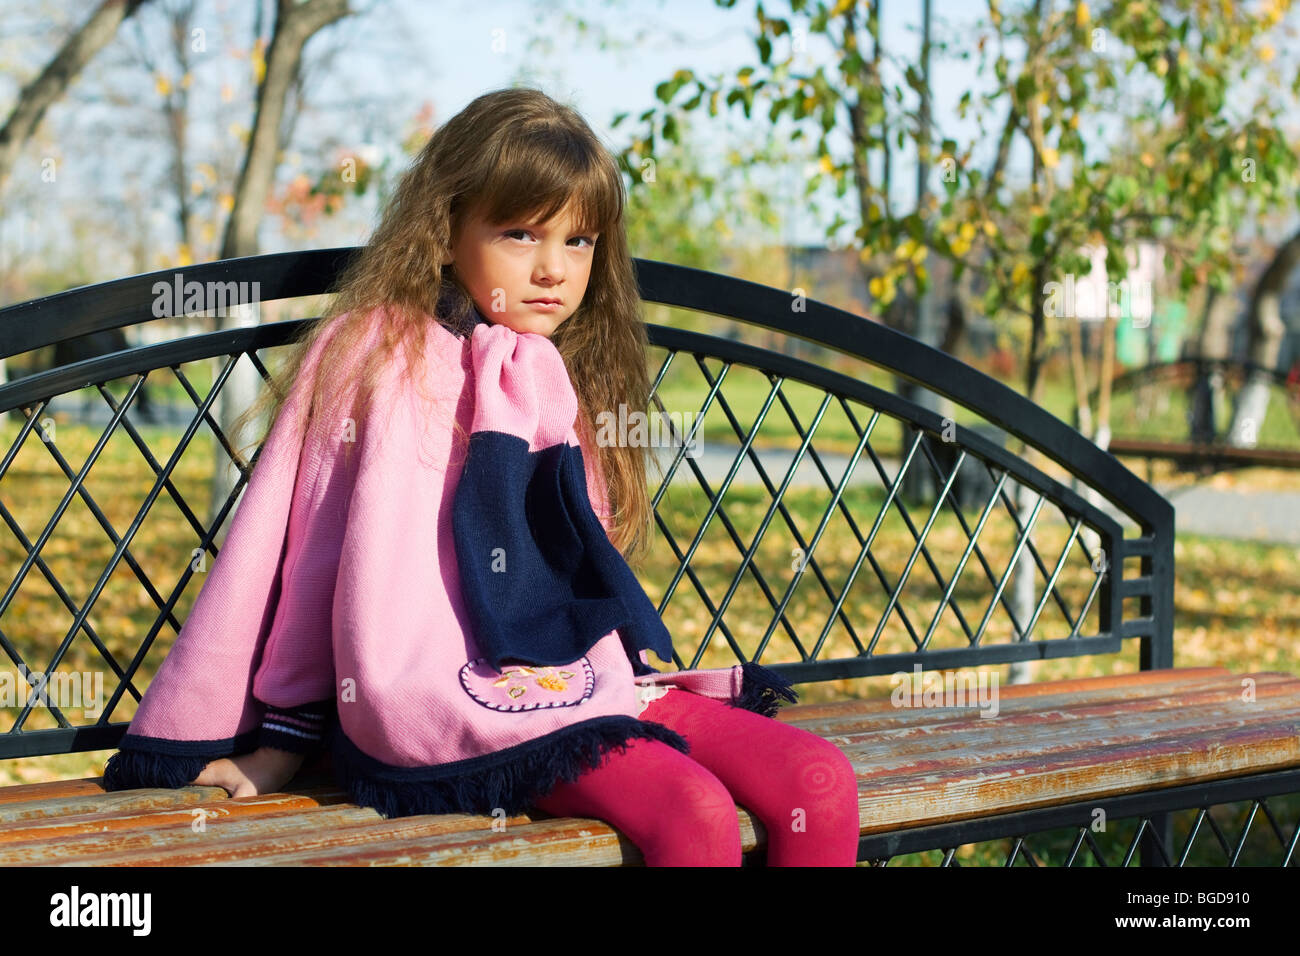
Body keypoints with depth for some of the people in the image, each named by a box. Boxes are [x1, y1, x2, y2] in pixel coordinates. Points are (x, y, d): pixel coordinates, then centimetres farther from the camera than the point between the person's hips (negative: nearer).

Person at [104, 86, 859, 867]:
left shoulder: (556, 383, 22)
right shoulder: (376, 354, 4)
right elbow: (302, 547, 3)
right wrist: (284, 731, 4)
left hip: (586, 681, 6)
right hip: (453, 694, -6)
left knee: (824, 786, -15)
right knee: (696, 813, -28)